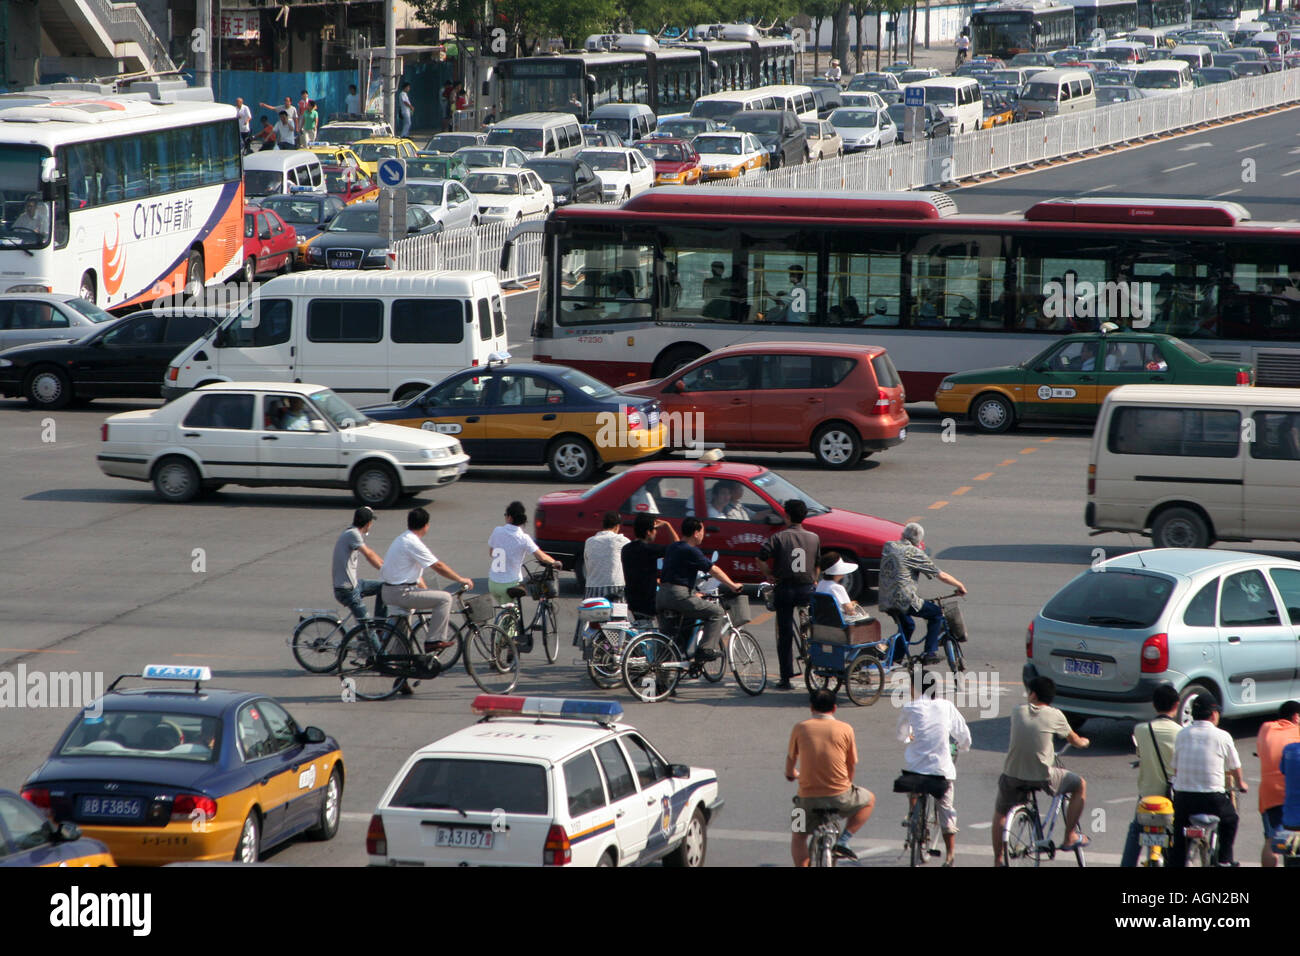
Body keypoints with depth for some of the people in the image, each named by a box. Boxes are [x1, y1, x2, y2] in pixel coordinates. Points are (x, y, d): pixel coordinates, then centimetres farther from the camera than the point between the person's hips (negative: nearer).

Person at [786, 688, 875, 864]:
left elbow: (791, 757, 16)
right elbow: (852, 764, 7)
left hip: (808, 797, 1)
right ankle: (842, 842, 15)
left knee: (798, 836, 25)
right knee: (869, 800, 29)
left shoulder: (800, 728, 1)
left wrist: (790, 773, 40)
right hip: (839, 796, -1)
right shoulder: (845, 729, -1)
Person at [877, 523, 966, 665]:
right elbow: (941, 575, -1)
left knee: (907, 625, 32)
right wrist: (960, 585, 14)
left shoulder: (888, 547, 11)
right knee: (936, 613, 14)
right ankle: (931, 653, 10)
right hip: (904, 599, -6)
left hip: (885, 602, 6)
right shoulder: (914, 553, -5)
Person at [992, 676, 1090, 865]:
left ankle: (997, 861, 26)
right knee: (1080, 785, 20)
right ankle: (1070, 837, 23)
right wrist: (1084, 742, 41)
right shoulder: (1055, 715, 0)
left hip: (1012, 774, 3)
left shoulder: (1018, 712, 6)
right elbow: (1074, 741, 16)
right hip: (1042, 776, -3)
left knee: (1000, 812, 28)